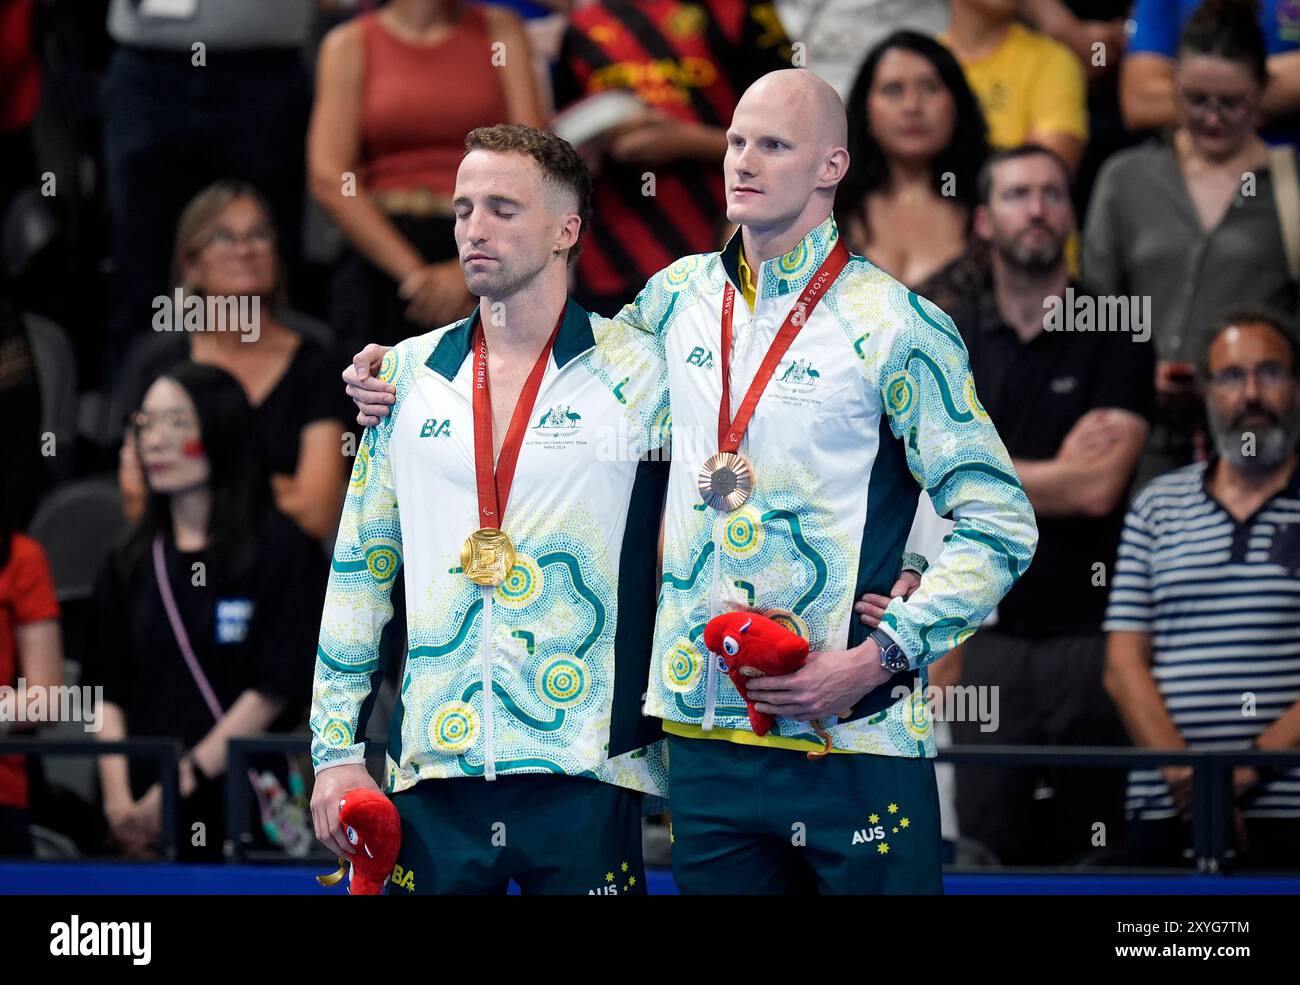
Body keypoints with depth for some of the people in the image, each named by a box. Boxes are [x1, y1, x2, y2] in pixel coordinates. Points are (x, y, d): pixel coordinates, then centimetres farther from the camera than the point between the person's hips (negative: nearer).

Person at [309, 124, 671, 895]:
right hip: (432, 778, 3)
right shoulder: (410, 375, 10)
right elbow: (360, 567, 13)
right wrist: (337, 750, 8)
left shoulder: (642, 374, 0)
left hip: (585, 775, -3)